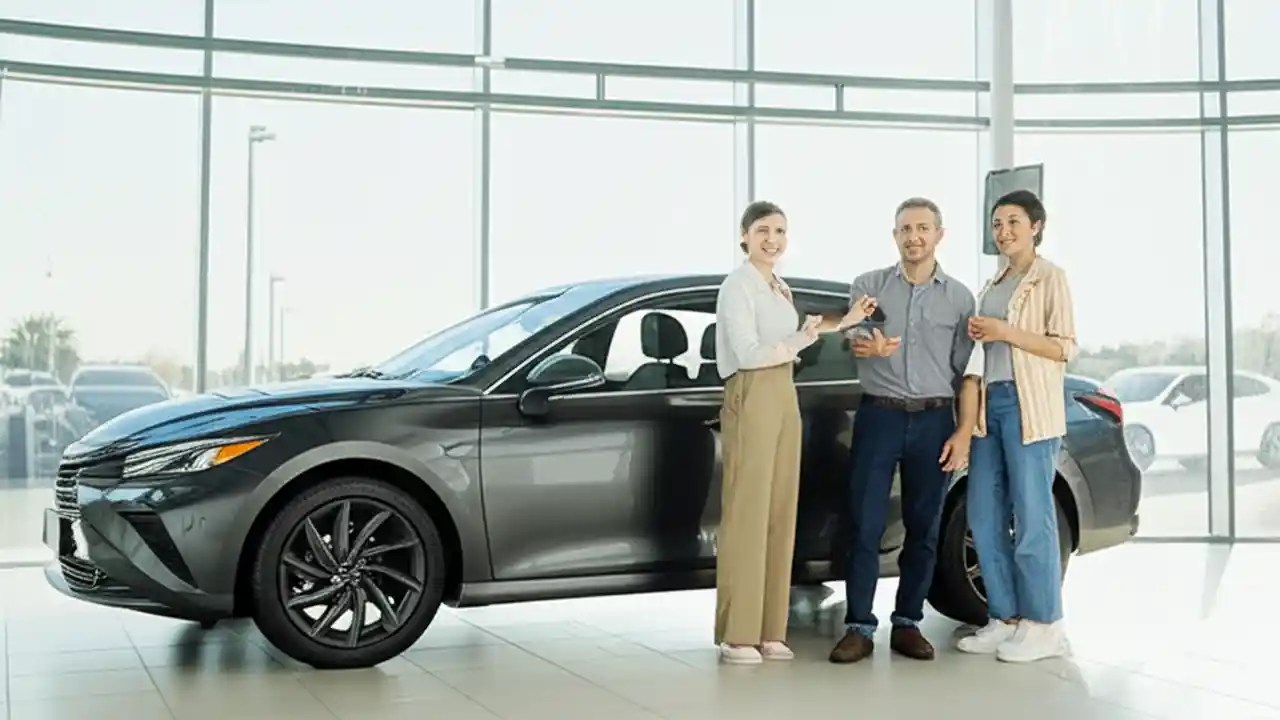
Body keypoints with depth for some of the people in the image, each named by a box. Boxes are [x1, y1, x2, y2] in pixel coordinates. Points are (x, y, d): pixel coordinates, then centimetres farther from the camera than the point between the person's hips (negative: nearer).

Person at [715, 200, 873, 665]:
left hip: (785, 398, 8)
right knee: (747, 515, -8)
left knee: (780, 515, 7)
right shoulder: (737, 286, -9)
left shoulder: (780, 288, 17)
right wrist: (803, 339, -11)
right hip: (751, 400, -8)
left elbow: (783, 343, 14)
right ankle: (737, 634, -4)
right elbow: (748, 354, -17)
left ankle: (769, 631, 12)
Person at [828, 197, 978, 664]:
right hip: (878, 416, -1)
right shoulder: (868, 286, 5)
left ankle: (907, 624, 18)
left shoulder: (959, 297, 7)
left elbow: (967, 370, 6)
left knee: (923, 529, 6)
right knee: (865, 526, -3)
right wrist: (869, 347, -35)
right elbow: (854, 342, -10)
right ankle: (859, 627, 3)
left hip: (933, 420, 1)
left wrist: (964, 432, -3)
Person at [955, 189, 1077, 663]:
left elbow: (1065, 347, -6)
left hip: (1029, 406, -7)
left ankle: (1043, 626, 1)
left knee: (1031, 517, -6)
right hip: (990, 403, 7)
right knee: (985, 518, 4)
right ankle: (1006, 620, 11)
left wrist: (1005, 332, -14)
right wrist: (975, 355, 3)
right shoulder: (993, 285, 21)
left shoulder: (1050, 277, 1)